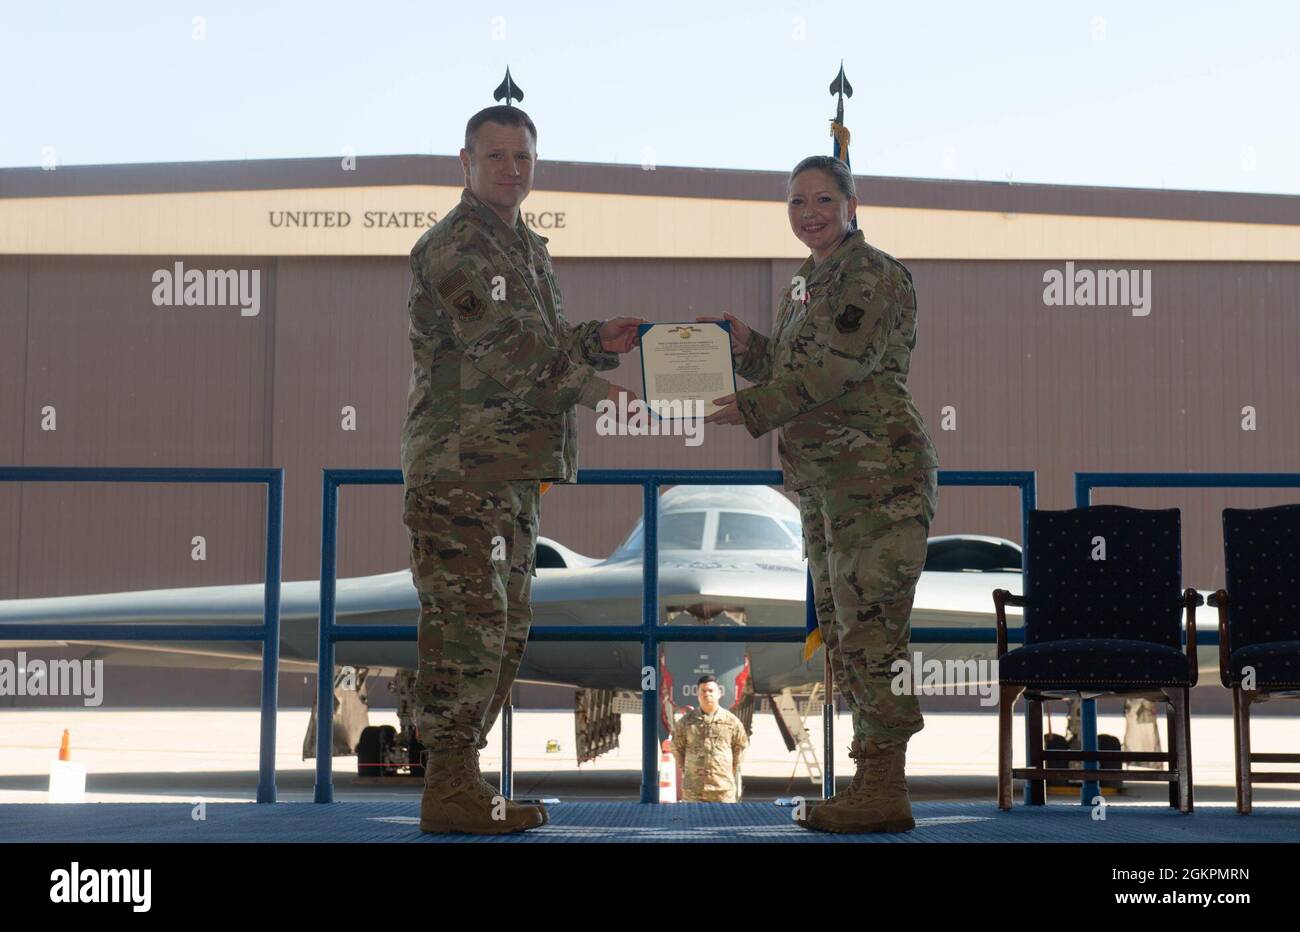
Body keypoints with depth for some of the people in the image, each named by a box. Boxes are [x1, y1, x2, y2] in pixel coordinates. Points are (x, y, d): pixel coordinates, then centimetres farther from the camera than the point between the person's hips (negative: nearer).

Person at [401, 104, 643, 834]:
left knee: (504, 630, 12)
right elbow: (510, 351, -17)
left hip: (512, 470, 10)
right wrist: (588, 384, -7)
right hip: (461, 465, -10)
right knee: (467, 626, -9)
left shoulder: (527, 248, 21)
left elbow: (543, 347, 23)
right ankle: (451, 792, -2)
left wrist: (599, 342, 5)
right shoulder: (453, 247, -9)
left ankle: (460, 780, 20)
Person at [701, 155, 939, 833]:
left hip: (878, 473, -10)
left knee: (869, 624, -10)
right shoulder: (803, 287, 20)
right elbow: (789, 370, 24)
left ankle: (882, 789, -6)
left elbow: (838, 365, -17)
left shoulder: (875, 276, -8)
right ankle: (873, 779, 17)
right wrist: (745, 345, 7)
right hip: (824, 484, 10)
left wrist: (752, 410, -17)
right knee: (840, 628, 10)